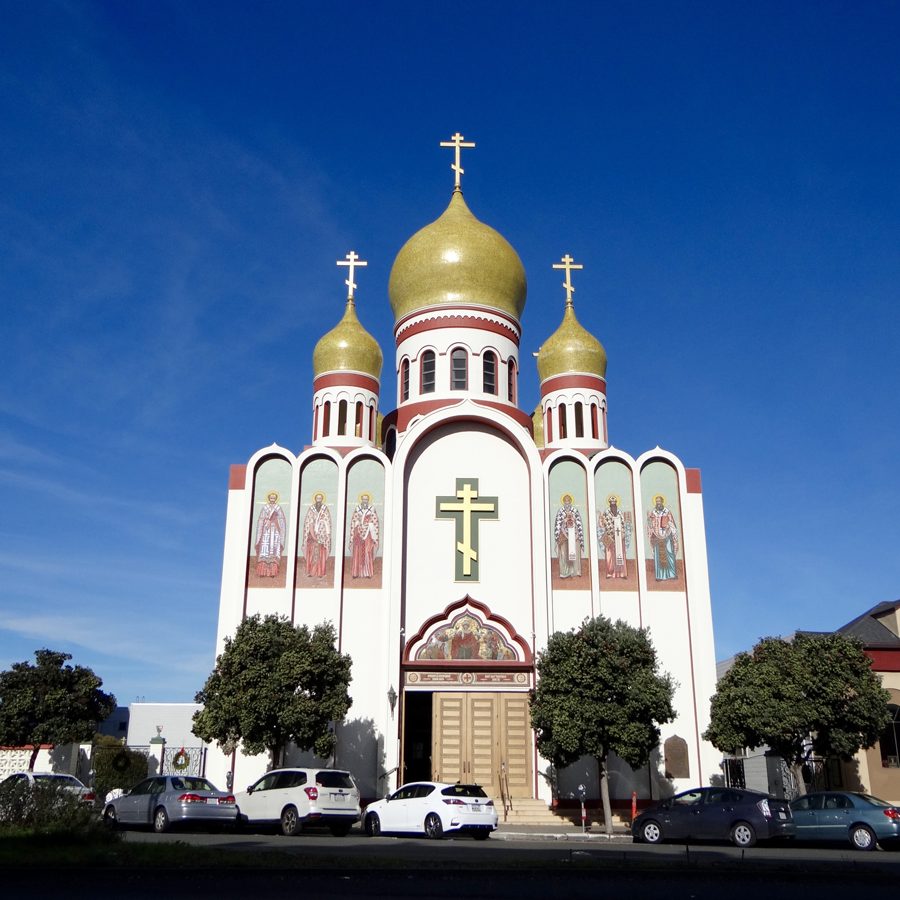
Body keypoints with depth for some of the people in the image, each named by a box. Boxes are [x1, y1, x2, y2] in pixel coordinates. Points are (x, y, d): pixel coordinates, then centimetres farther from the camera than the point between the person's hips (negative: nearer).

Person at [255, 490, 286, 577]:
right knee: (265, 549, -9)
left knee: (274, 550, -8)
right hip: (266, 531, 0)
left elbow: (282, 521, 7)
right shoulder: (264, 508, 8)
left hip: (275, 531, 0)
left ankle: (273, 572, -10)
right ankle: (264, 571, -11)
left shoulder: (279, 508, 9)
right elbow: (261, 521, 7)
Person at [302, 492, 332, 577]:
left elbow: (327, 524, 2)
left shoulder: (325, 510, 5)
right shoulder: (311, 509, 4)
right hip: (312, 535, 0)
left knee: (321, 555, -2)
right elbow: (309, 523, 0)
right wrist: (313, 535, -9)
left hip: (322, 536, 0)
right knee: (312, 553, -2)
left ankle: (319, 573, 1)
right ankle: (311, 572, 1)